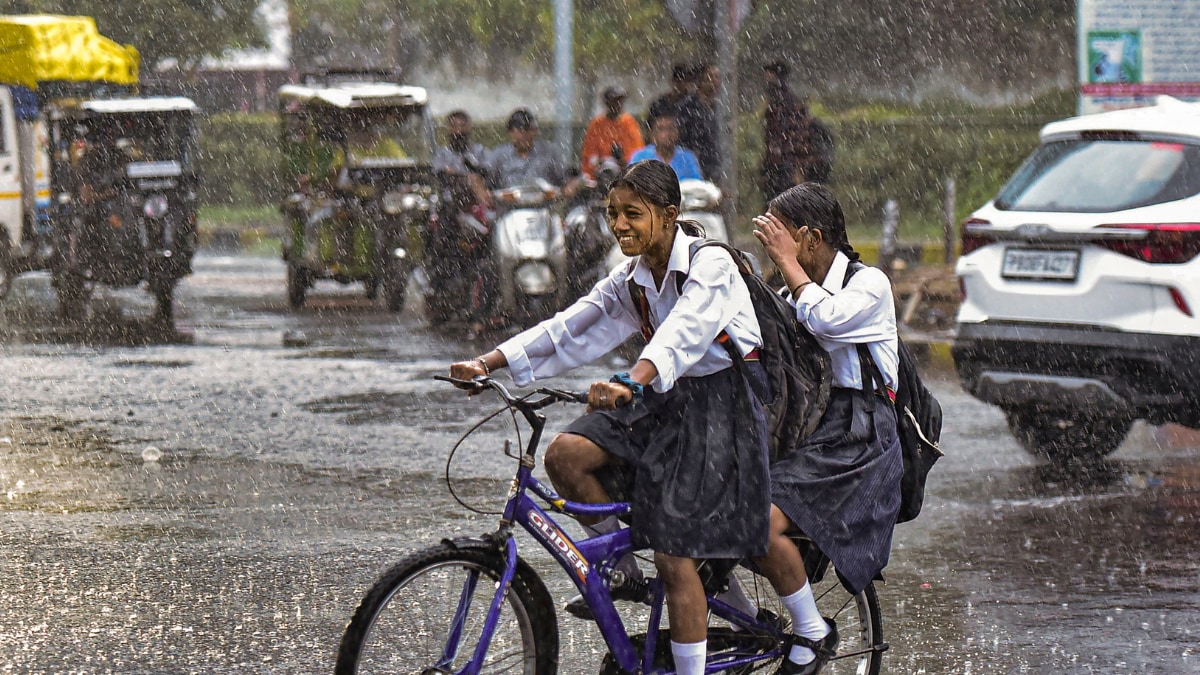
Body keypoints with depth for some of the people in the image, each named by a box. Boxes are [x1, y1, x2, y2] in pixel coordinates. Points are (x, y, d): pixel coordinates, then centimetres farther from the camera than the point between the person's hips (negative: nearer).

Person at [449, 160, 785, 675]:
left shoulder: (711, 265, -18)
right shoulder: (632, 279, 6)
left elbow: (681, 333, -35)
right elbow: (570, 329, 3)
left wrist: (630, 384, -53)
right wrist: (488, 363, -7)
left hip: (720, 405, -7)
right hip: (666, 401, 7)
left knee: (675, 557, -10)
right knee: (565, 454, -15)